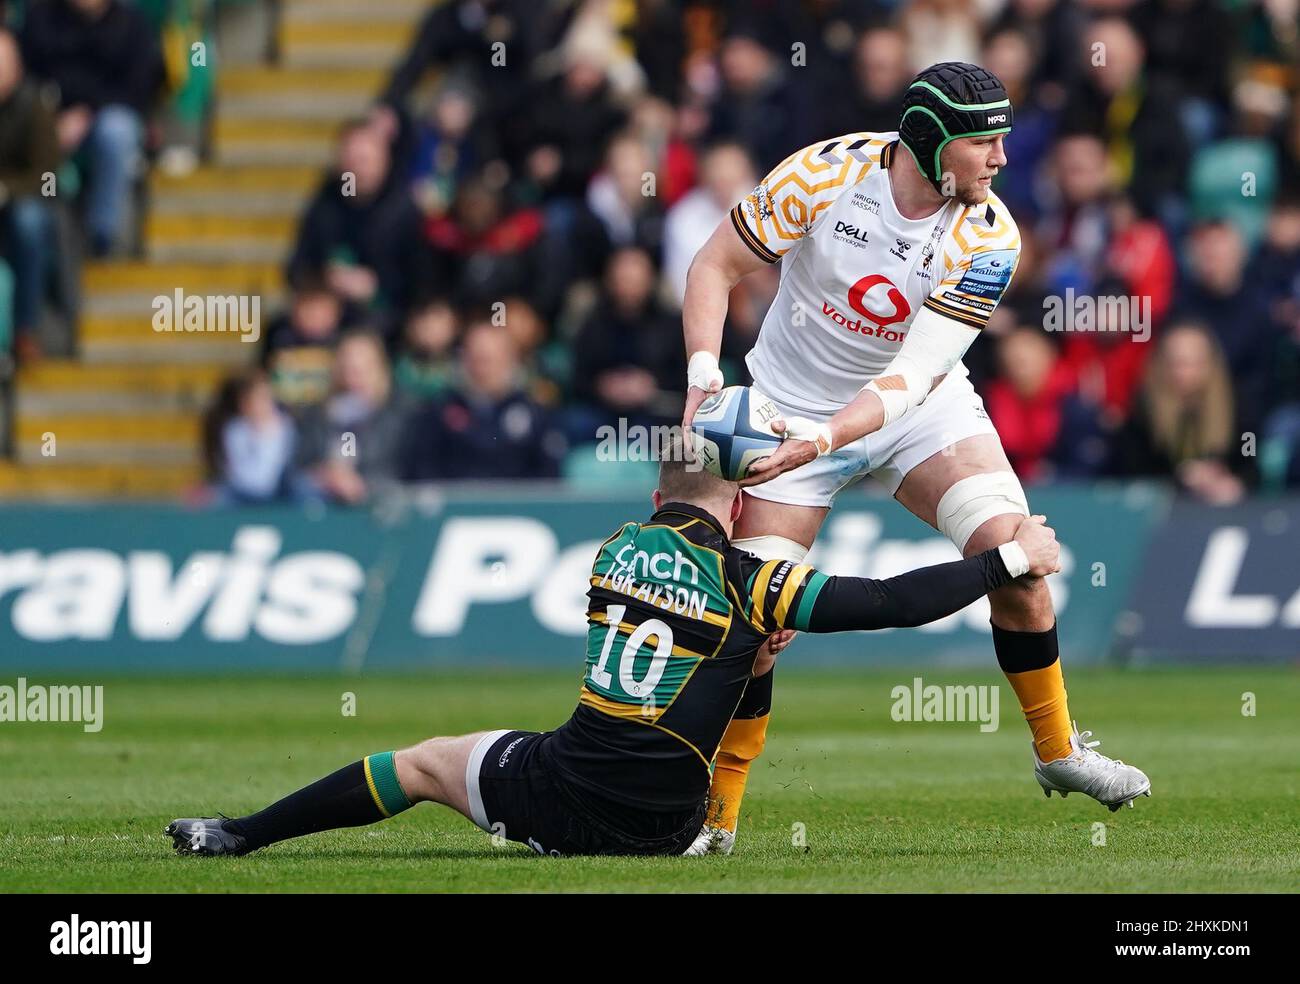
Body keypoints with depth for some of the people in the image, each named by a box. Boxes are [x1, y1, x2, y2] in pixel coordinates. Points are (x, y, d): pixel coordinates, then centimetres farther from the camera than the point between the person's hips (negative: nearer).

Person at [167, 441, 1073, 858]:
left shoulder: (618, 548, 6)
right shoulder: (748, 581, -6)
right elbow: (892, 602, -7)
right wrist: (1010, 559, 0)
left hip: (556, 789, 2)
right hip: (656, 825, -2)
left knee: (423, 764, 25)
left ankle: (236, 834, 28)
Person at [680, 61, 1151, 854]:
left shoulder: (989, 237, -20)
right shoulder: (825, 173, -22)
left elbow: (916, 372, -26)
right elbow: (716, 266, -12)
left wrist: (825, 440, -41)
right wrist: (704, 371, -27)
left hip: (920, 405, 1)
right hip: (793, 399, -1)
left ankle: (1059, 750, 6)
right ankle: (716, 815, 4)